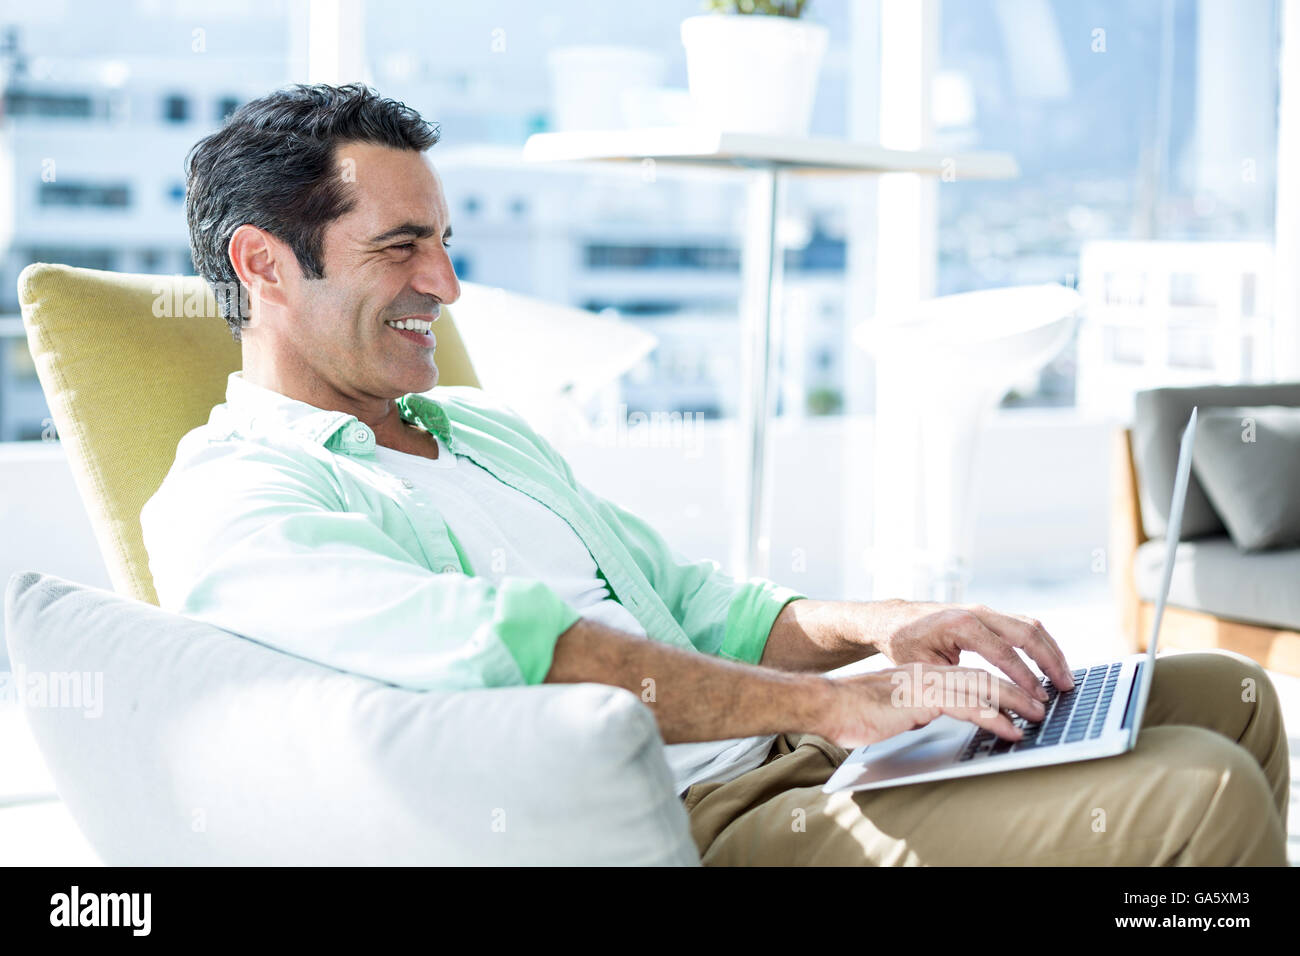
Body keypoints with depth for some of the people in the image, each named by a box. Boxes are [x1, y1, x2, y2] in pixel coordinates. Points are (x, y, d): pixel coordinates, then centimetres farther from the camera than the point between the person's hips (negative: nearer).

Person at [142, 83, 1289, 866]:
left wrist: (871, 626, 1)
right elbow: (509, 649, -22)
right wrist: (829, 703, -24)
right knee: (1201, 795, -22)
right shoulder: (227, 511, -6)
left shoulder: (481, 425, 24)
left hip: (774, 745, 10)